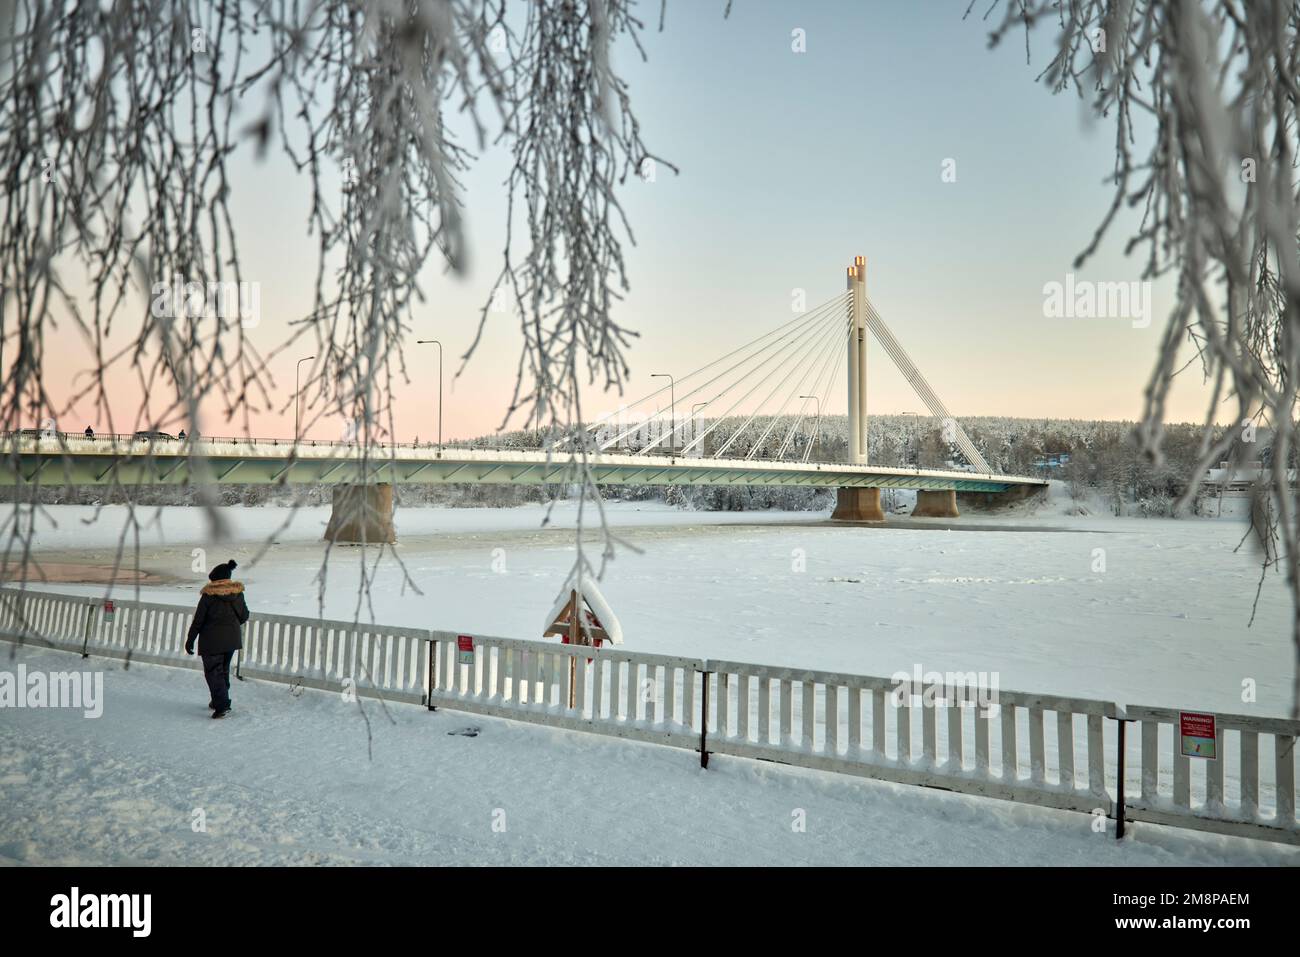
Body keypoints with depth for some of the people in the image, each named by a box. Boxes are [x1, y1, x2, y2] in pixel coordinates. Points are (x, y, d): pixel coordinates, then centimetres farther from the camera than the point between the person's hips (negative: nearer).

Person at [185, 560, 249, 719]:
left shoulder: (209, 595, -14)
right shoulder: (238, 593, -1)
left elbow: (198, 620, -10)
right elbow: (244, 616, 8)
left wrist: (190, 640, -1)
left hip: (212, 641, -5)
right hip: (232, 639, 5)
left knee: (213, 672, 2)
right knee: (224, 670, 20)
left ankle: (222, 705, -8)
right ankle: (219, 701, 30)